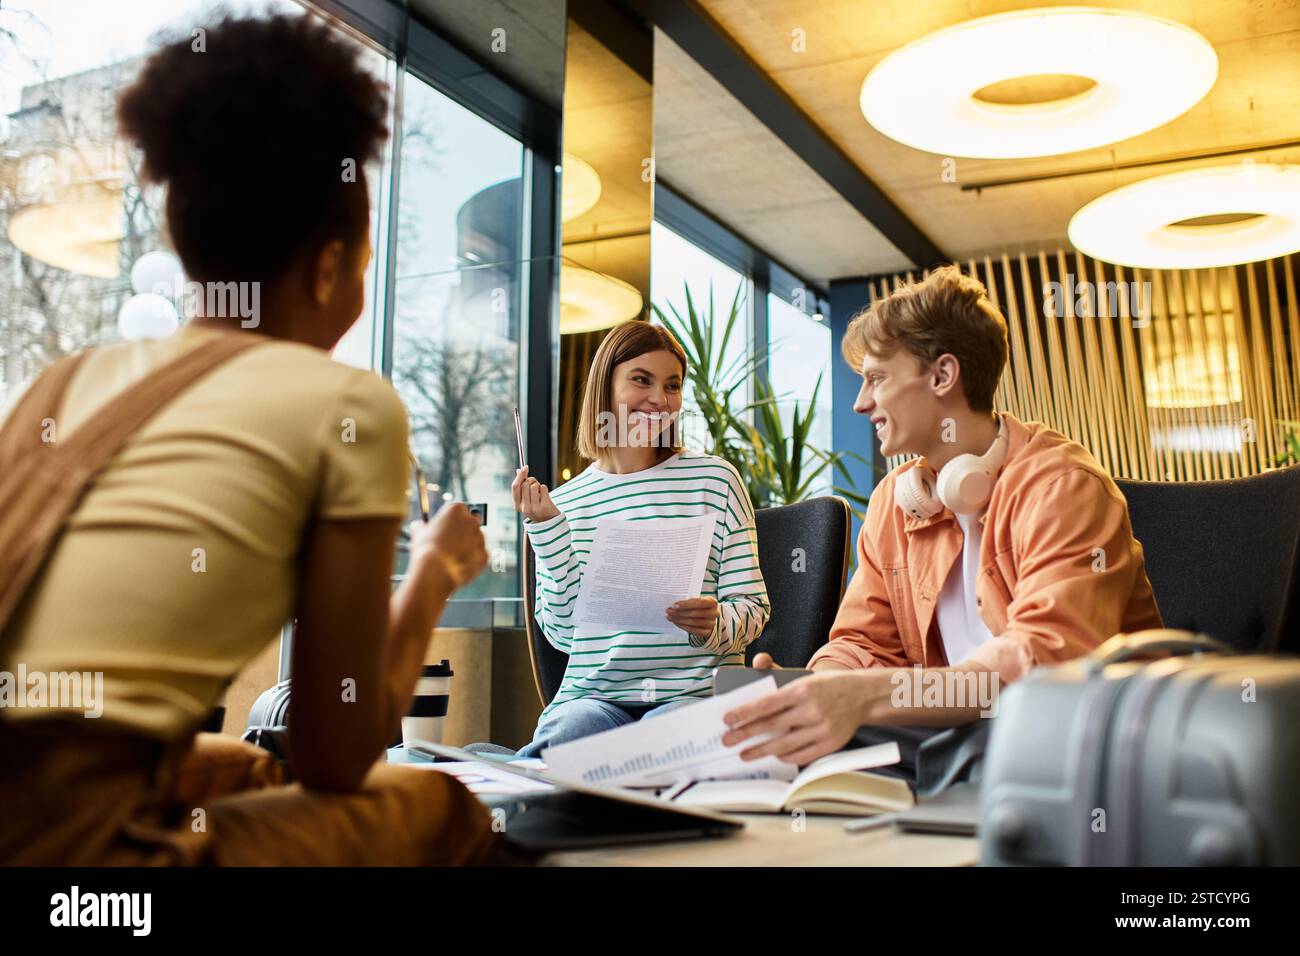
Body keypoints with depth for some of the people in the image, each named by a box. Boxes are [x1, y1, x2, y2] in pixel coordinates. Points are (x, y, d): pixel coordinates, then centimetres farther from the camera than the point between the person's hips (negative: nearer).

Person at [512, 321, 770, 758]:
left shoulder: (714, 480, 5)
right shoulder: (564, 502, 10)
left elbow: (753, 605, 5)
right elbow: (562, 632, 5)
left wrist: (715, 625, -19)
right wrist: (546, 529, -3)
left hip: (696, 691, 0)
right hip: (591, 692, 0)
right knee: (570, 730, -36)